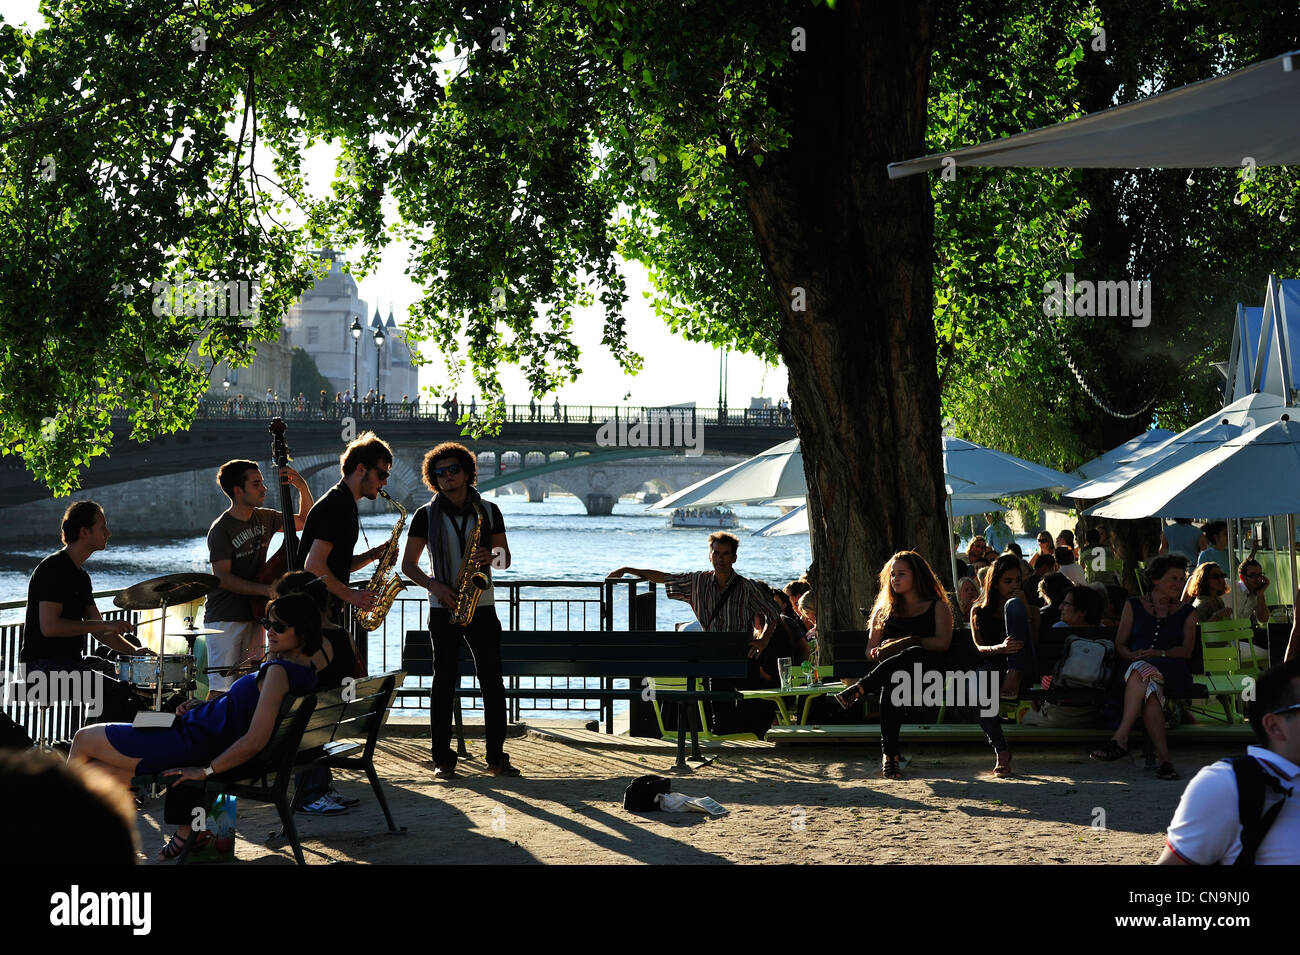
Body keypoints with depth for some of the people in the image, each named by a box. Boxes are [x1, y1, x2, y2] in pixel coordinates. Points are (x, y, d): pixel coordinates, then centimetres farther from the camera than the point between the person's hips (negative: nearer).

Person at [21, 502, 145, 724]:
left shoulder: (80, 576, 16)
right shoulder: (53, 569, -14)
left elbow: (97, 629, 17)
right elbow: (49, 626, -24)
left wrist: (133, 649, 3)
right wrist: (105, 625, -22)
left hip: (72, 660, 10)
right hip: (43, 664, -10)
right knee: (116, 692, -25)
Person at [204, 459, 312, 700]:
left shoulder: (264, 518, 7)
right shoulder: (221, 530, -13)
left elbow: (304, 521, 17)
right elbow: (224, 578, -18)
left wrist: (302, 487, -1)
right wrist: (266, 589, -26)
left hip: (253, 615, 7)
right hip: (225, 619, -7)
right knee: (222, 688, -8)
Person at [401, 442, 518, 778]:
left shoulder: (489, 512, 8)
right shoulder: (426, 516, 4)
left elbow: (505, 558, 11)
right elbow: (408, 564, 4)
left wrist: (490, 557, -12)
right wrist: (435, 586, -12)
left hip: (482, 606, 1)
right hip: (443, 609, -1)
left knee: (492, 680, -2)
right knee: (444, 680, -2)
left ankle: (496, 756, 5)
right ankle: (443, 759, 2)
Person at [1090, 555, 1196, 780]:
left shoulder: (1186, 612, 21)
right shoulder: (1134, 606, 21)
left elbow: (1187, 651, 7)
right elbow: (1120, 644, 13)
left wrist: (1159, 653, -12)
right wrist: (1132, 655, -10)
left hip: (1172, 671, -1)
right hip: (1134, 667, 1)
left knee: (1141, 671, -37)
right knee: (1149, 689, -39)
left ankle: (1120, 738, -44)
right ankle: (1163, 759, -48)